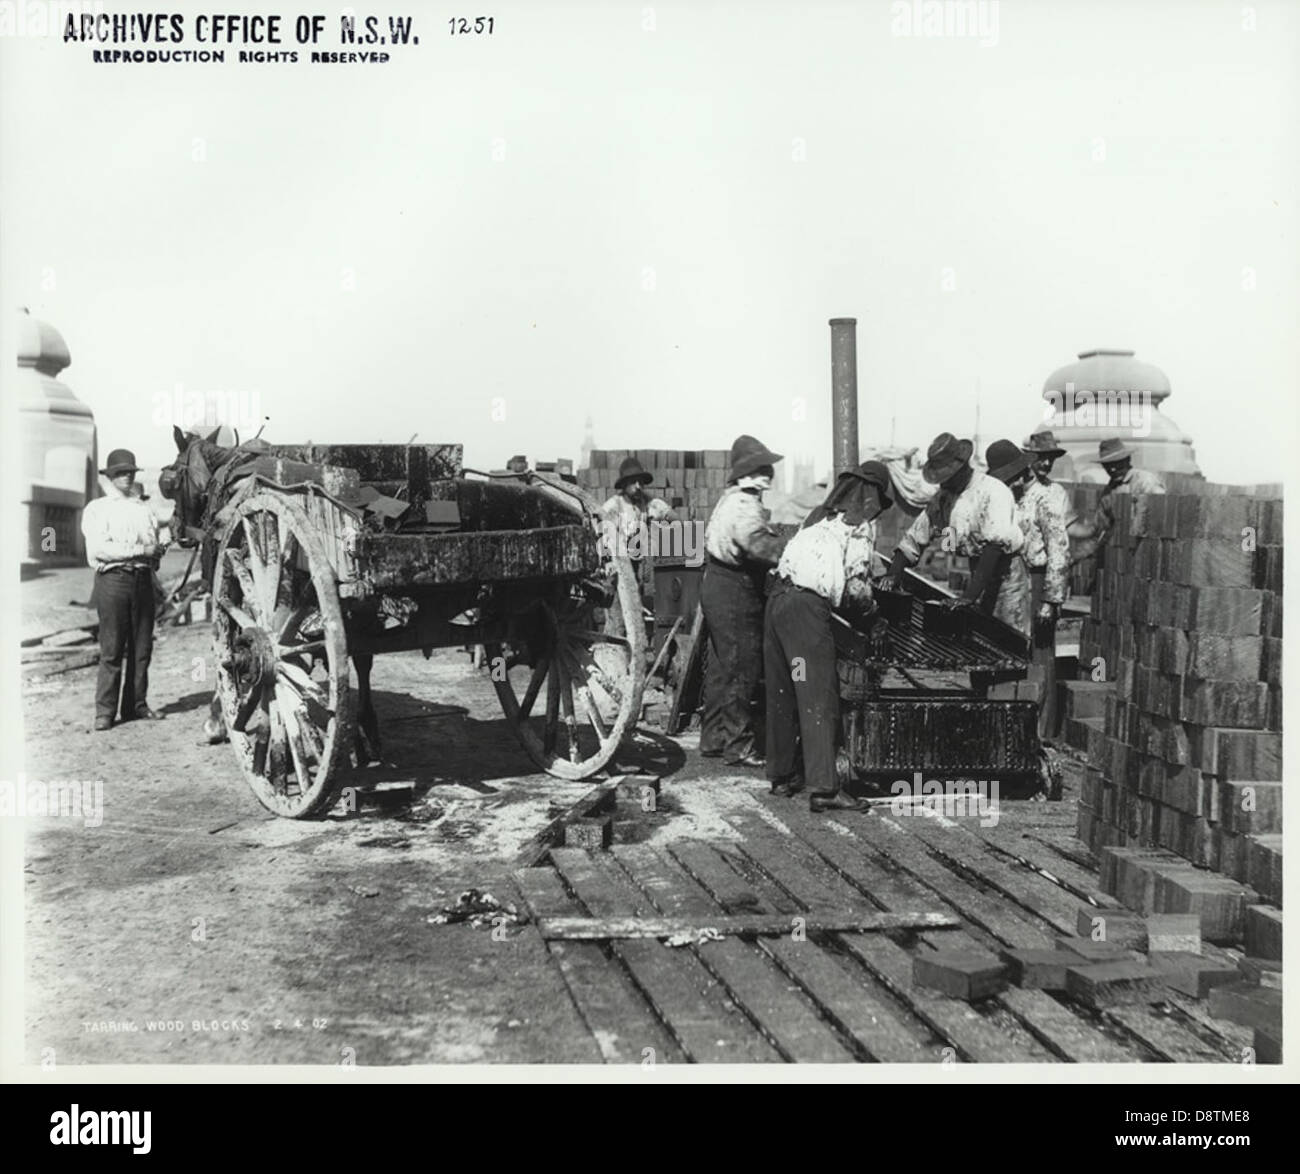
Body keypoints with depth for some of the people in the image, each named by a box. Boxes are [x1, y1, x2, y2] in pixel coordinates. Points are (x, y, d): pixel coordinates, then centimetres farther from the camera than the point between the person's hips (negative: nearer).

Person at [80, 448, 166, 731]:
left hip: (143, 578, 4)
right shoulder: (96, 509, 5)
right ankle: (105, 711, 0)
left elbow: (155, 543, 14)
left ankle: (136, 704, 13)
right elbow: (98, 548, -8)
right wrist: (140, 551, -12)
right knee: (112, 649, -5)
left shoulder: (144, 509, 19)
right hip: (113, 579, -4)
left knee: (142, 647, 5)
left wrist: (156, 552, -10)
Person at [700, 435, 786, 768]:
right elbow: (757, 543, -37)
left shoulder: (730, 499, 14)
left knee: (721, 667, 16)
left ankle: (713, 739, 25)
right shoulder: (745, 506, -19)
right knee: (742, 670, -5)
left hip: (717, 587, 11)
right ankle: (739, 747, 0)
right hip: (736, 594, -11)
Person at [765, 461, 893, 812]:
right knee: (819, 700, -7)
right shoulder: (861, 524, 2)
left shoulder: (821, 514, 22)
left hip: (778, 596, 8)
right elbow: (856, 582, -3)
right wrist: (868, 612, 17)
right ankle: (823, 788, -10)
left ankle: (782, 775, 24)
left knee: (782, 694, 15)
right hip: (808, 607, -8)